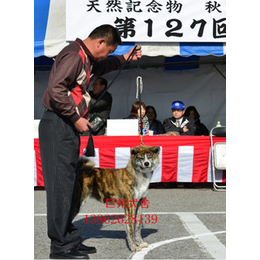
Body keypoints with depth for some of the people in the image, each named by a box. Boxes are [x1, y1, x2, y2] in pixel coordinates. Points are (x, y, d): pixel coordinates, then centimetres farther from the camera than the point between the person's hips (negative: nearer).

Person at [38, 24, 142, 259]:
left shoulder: (85, 57, 19)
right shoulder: (74, 55, -13)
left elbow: (99, 68, 43)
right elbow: (55, 90, -24)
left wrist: (124, 59, 34)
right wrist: (76, 118, -18)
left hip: (69, 127, 10)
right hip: (58, 126, -10)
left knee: (69, 185, 12)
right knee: (61, 185, -7)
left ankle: (70, 239, 21)